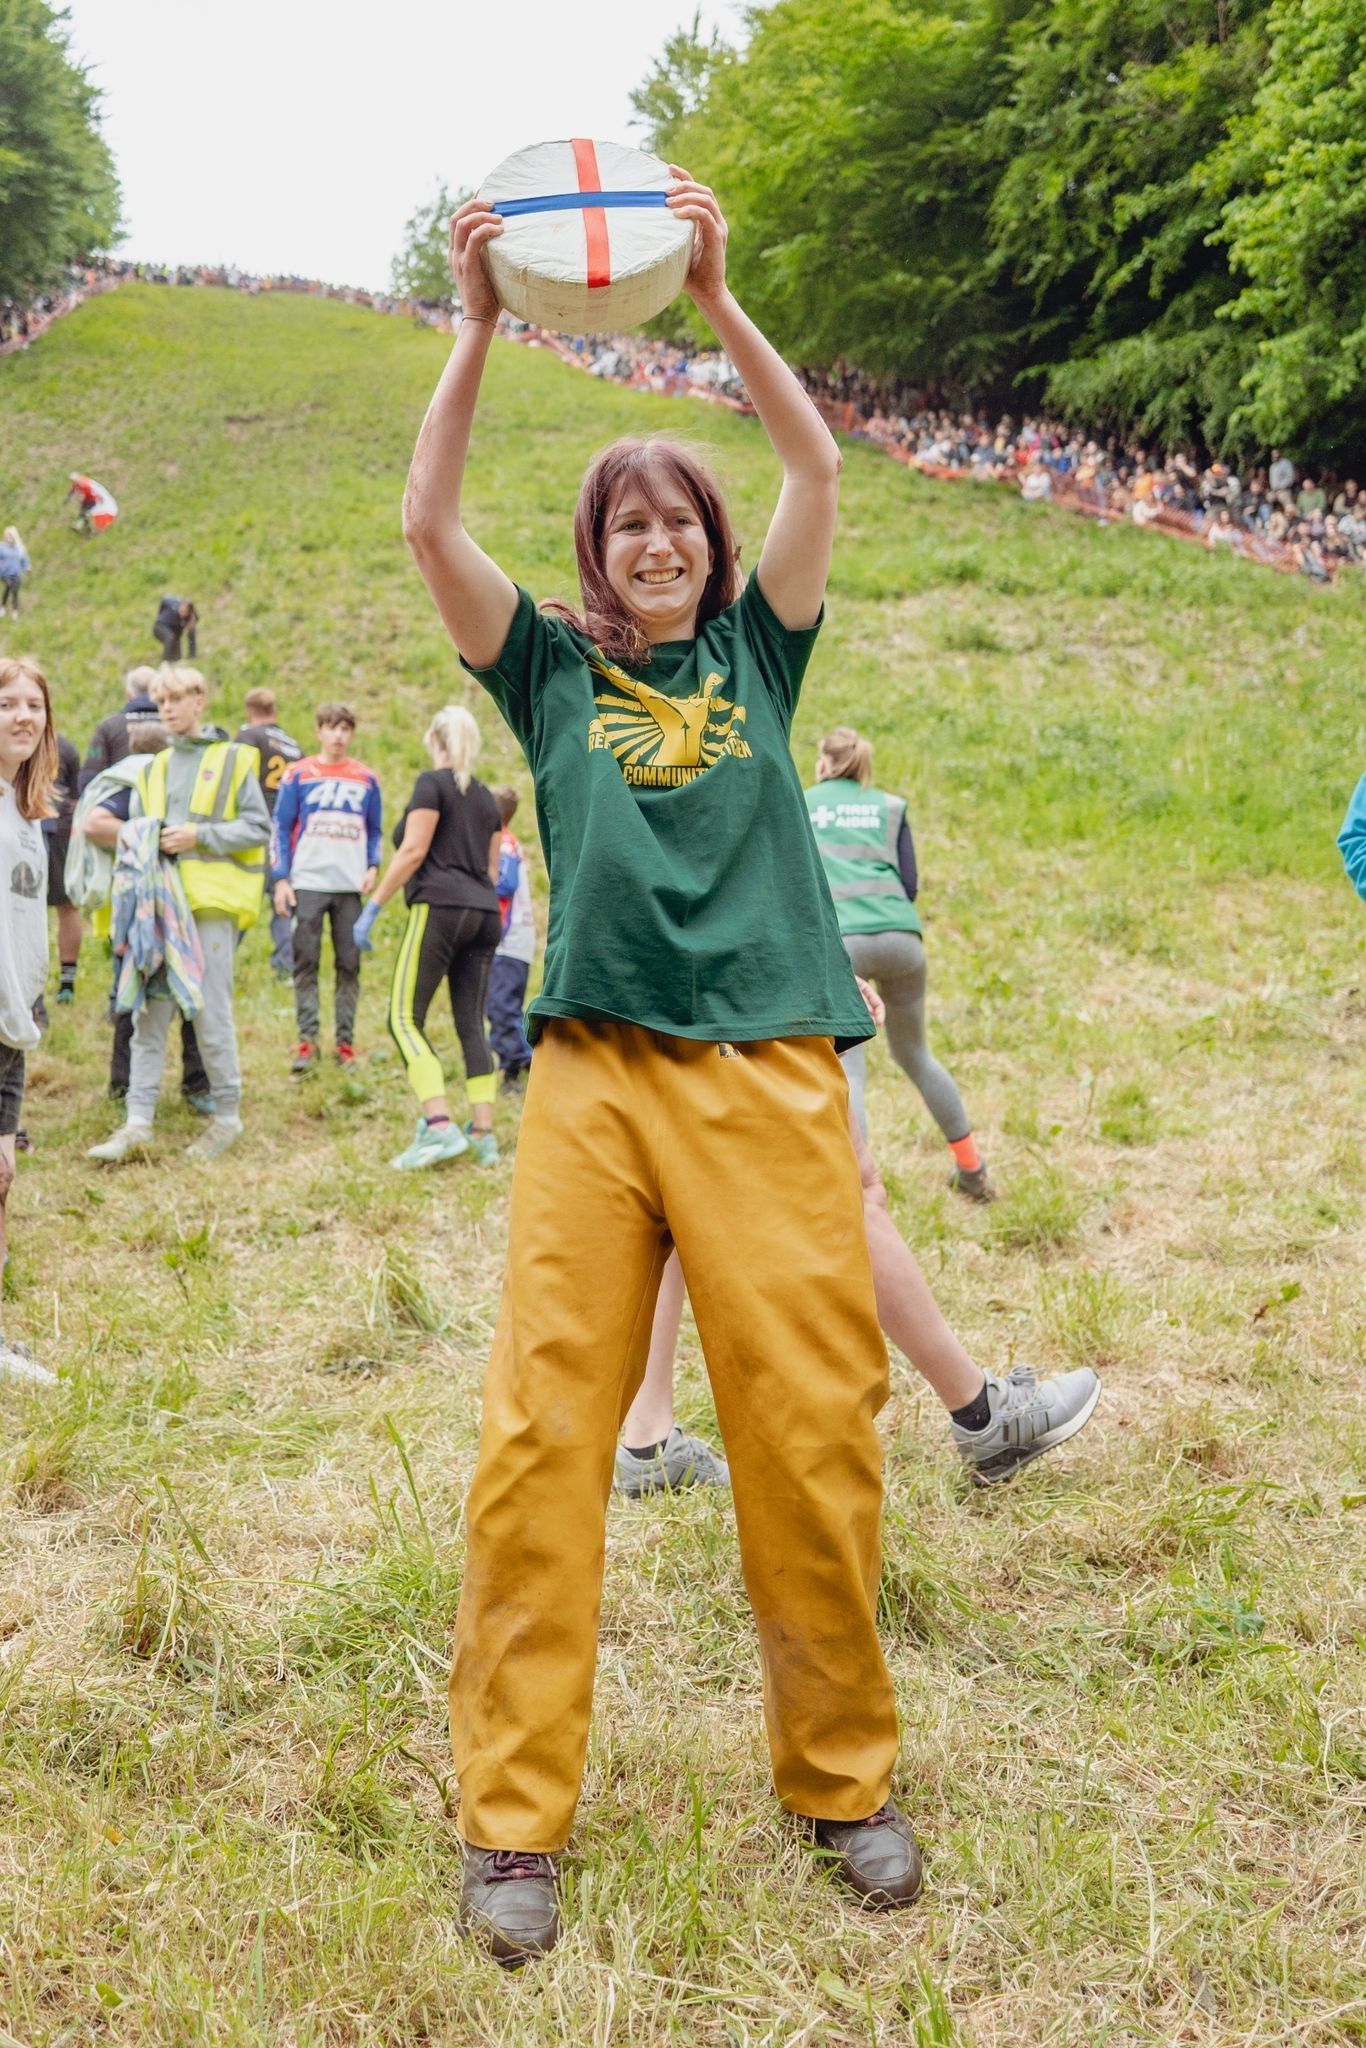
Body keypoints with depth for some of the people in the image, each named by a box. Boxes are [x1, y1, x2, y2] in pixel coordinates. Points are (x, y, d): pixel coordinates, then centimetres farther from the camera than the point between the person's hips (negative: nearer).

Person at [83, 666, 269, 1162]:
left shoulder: (232, 759, 3)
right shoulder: (152, 769, 18)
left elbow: (258, 827, -3)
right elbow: (97, 824, 19)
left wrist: (199, 835, -13)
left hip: (211, 899, -5)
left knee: (210, 1010, -4)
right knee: (149, 1012, 1)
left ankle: (227, 1115, 9)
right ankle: (138, 1123, 2)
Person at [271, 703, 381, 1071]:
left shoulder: (366, 779, 10)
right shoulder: (299, 774, 4)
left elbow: (374, 831, 17)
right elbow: (280, 828, 4)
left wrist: (372, 867, 0)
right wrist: (280, 879, -3)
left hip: (351, 888, 2)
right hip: (307, 885, -2)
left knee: (349, 966, 3)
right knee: (306, 965, -1)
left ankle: (345, 1042, 7)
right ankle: (307, 1041, 2)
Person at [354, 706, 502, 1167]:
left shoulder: (433, 783, -2)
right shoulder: (485, 797, 19)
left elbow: (413, 851, -11)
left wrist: (373, 906, -8)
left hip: (439, 909, -7)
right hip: (484, 914, 7)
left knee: (405, 1018, -6)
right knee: (471, 1024, 7)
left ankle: (439, 1126, -19)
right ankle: (483, 1134, 1)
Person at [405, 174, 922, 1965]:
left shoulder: (756, 654, 17)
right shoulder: (554, 669, 16)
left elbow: (819, 468, 6)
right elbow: (428, 523, 5)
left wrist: (715, 297, 3)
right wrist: (480, 324, 2)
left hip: (768, 1072, 0)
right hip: (593, 1074, 0)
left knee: (813, 1428, -2)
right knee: (542, 1432, -6)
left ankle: (844, 1779, 16)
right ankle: (513, 1818, 3)